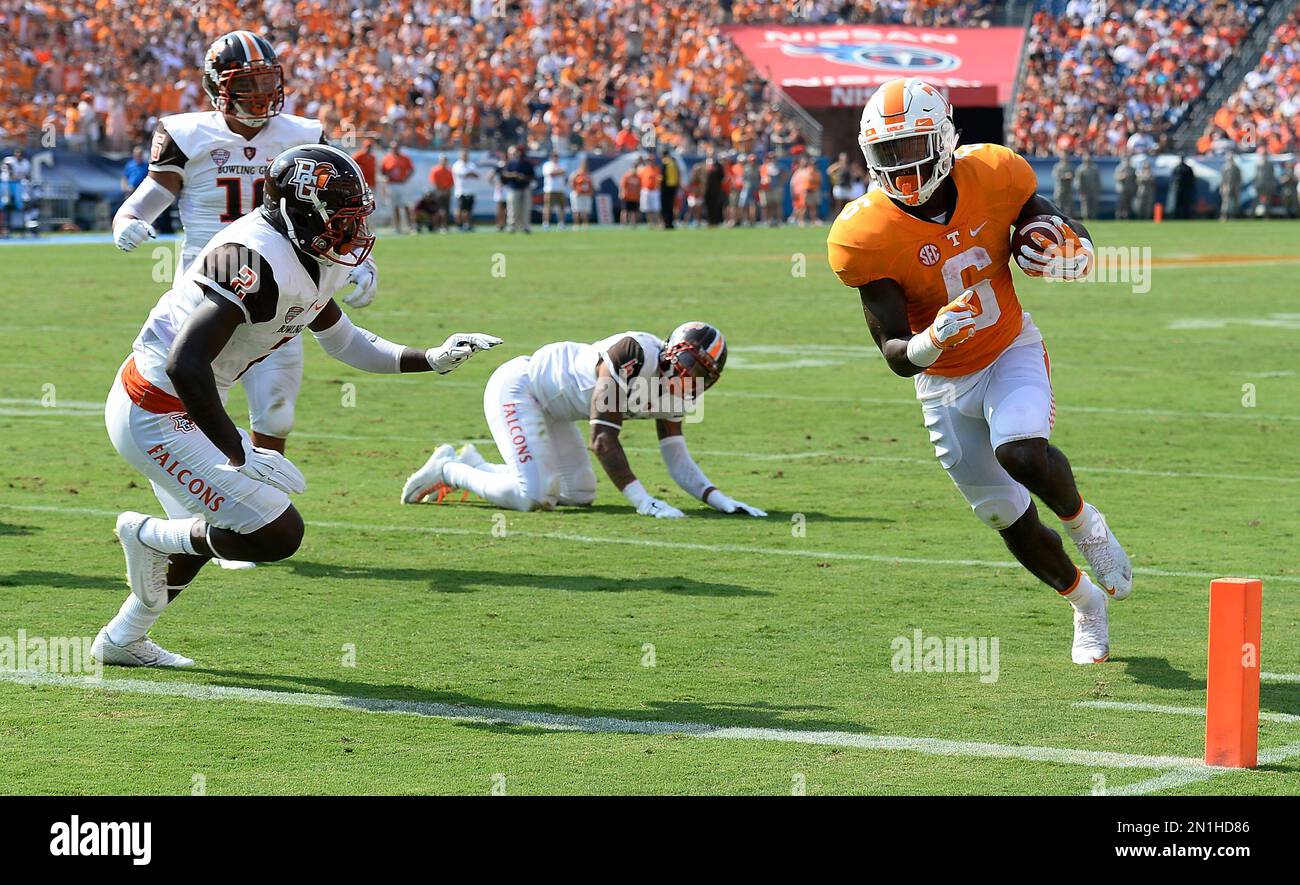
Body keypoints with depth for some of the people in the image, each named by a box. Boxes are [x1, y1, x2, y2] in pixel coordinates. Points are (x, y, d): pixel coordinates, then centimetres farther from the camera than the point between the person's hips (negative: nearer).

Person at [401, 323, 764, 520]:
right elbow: (603, 440, -32)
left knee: (580, 495, 12)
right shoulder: (635, 353, -30)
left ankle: (473, 466, 23)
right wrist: (642, 501, -34)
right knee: (533, 497, -21)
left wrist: (722, 501, -15)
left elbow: (679, 464, 0)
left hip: (548, 406, 9)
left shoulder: (672, 394, -4)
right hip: (517, 387, -9)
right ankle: (447, 470, 2)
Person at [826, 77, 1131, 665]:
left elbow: (1050, 220, 4)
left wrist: (1070, 251, -20)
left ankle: (1084, 524, 2)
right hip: (944, 385, 1)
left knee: (1022, 454, -31)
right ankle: (1085, 602, 36)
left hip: (1011, 352, -1)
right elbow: (894, 353, -21)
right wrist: (926, 346, -44)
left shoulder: (992, 176, -17)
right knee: (1009, 519, 8)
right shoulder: (866, 237, -22)